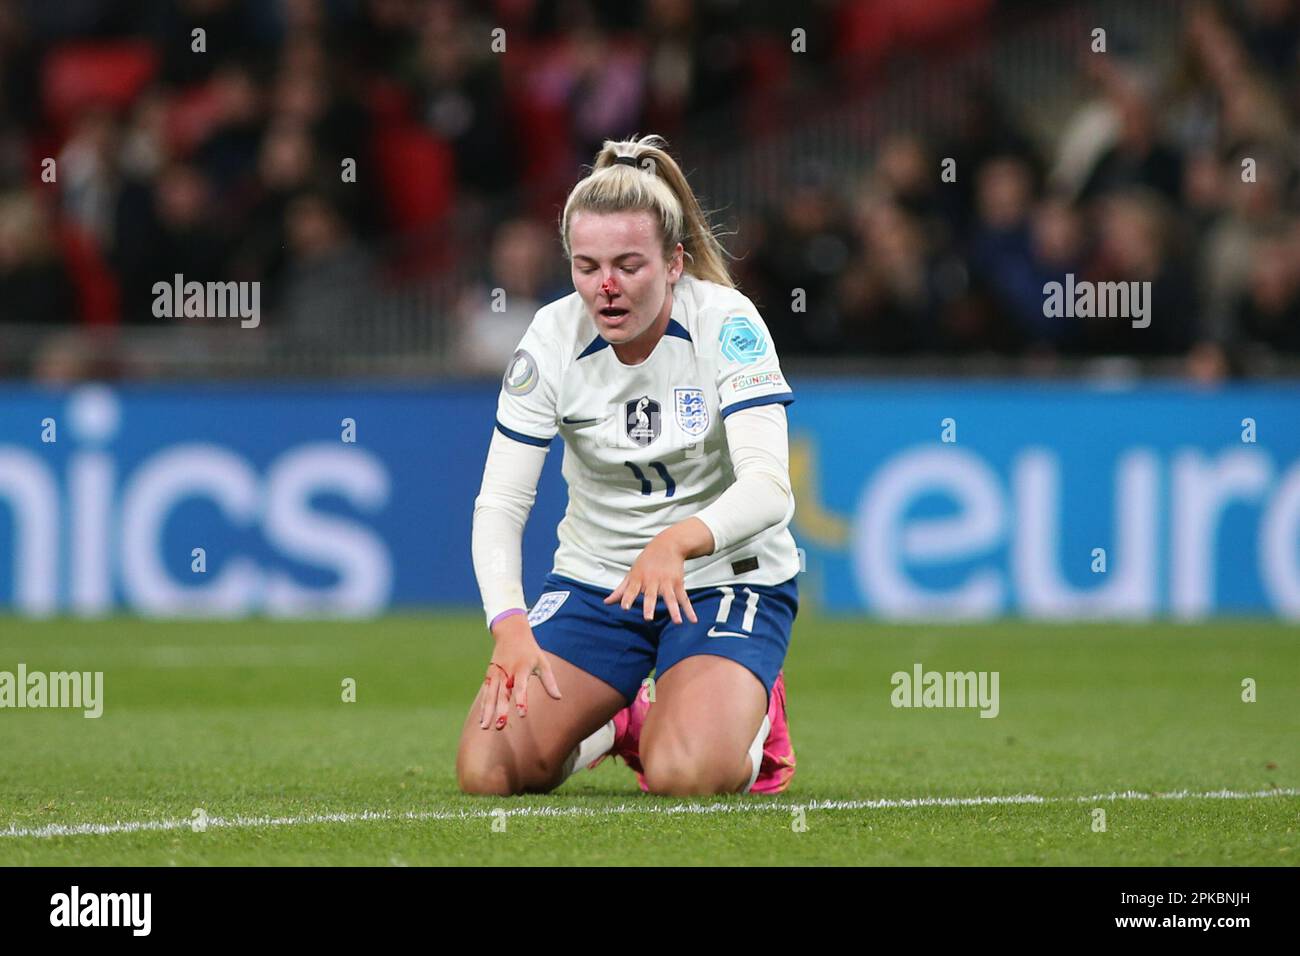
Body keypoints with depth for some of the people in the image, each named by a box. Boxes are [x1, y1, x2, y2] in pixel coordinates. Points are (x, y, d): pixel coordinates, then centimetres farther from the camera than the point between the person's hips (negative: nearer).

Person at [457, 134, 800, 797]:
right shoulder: (552, 338, -12)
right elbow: (499, 502, -14)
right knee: (486, 770, -15)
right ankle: (617, 724, 19)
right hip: (594, 581, 3)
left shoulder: (727, 323, -20)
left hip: (727, 576, -3)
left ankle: (751, 719, 8)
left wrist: (677, 543, -50)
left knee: (686, 774, -30)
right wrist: (508, 623, -33)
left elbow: (769, 487, -30)